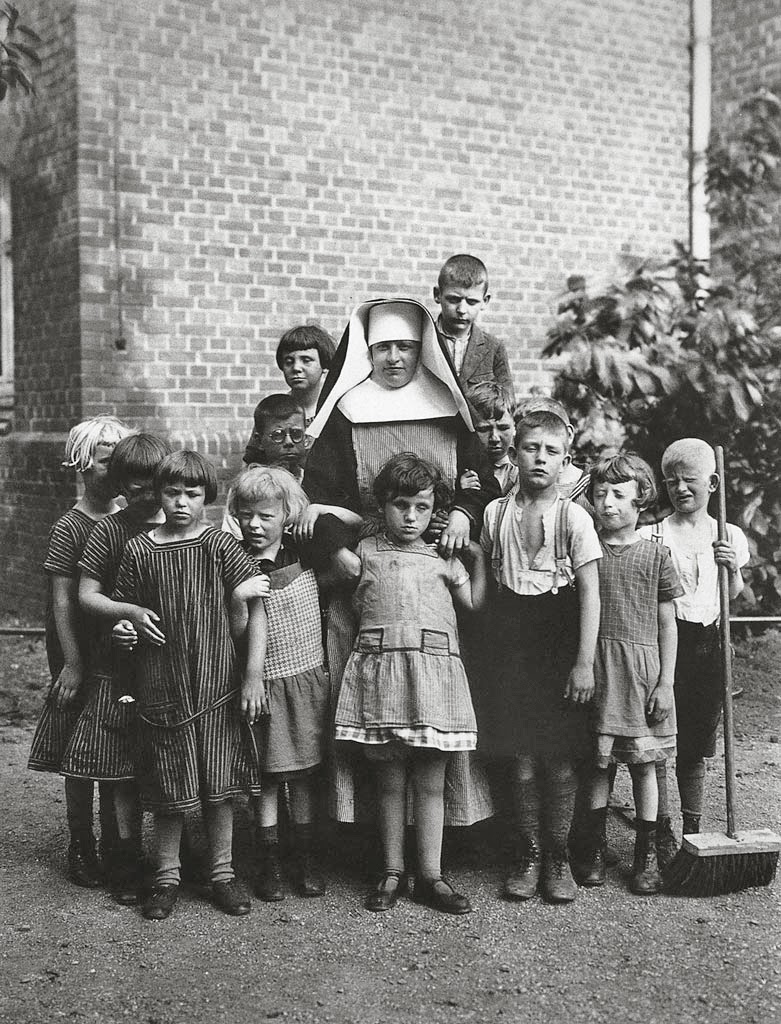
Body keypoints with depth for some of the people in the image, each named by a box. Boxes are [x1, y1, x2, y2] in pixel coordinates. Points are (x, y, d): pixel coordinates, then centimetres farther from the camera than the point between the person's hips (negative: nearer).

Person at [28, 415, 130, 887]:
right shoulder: (69, 529, -10)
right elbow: (63, 601, -11)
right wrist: (72, 663, -14)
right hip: (83, 657, -4)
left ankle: (116, 843, 24)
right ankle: (82, 846, 17)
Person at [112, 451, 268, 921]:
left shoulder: (220, 544, -3)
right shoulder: (140, 551, 0)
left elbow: (255, 608, -5)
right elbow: (119, 606, 11)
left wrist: (254, 674, -9)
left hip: (216, 682, 0)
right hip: (161, 684, 1)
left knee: (219, 783, 6)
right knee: (168, 787, 6)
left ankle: (223, 871, 21)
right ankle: (167, 876, 21)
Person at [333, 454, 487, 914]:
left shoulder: (443, 558, 15)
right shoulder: (366, 552, 13)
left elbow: (475, 603, 13)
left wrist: (478, 556, 10)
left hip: (435, 666, 1)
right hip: (379, 665, -1)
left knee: (430, 781, 4)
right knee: (390, 779, 5)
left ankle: (431, 875, 13)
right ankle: (392, 872, 17)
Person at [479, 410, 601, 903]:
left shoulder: (573, 516, -5)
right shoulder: (496, 514, 4)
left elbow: (590, 591, -8)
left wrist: (584, 661, -11)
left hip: (559, 640, -2)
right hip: (511, 640, 2)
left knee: (561, 759, 2)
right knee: (523, 760, 5)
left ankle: (559, 857, 17)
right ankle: (530, 855, 18)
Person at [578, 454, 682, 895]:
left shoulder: (655, 554, 1)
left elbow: (668, 624, 3)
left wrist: (666, 682, -2)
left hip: (643, 665, -1)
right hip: (597, 665, 1)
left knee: (644, 762, 5)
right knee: (598, 761, 5)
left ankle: (647, 855, 16)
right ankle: (597, 850, 18)